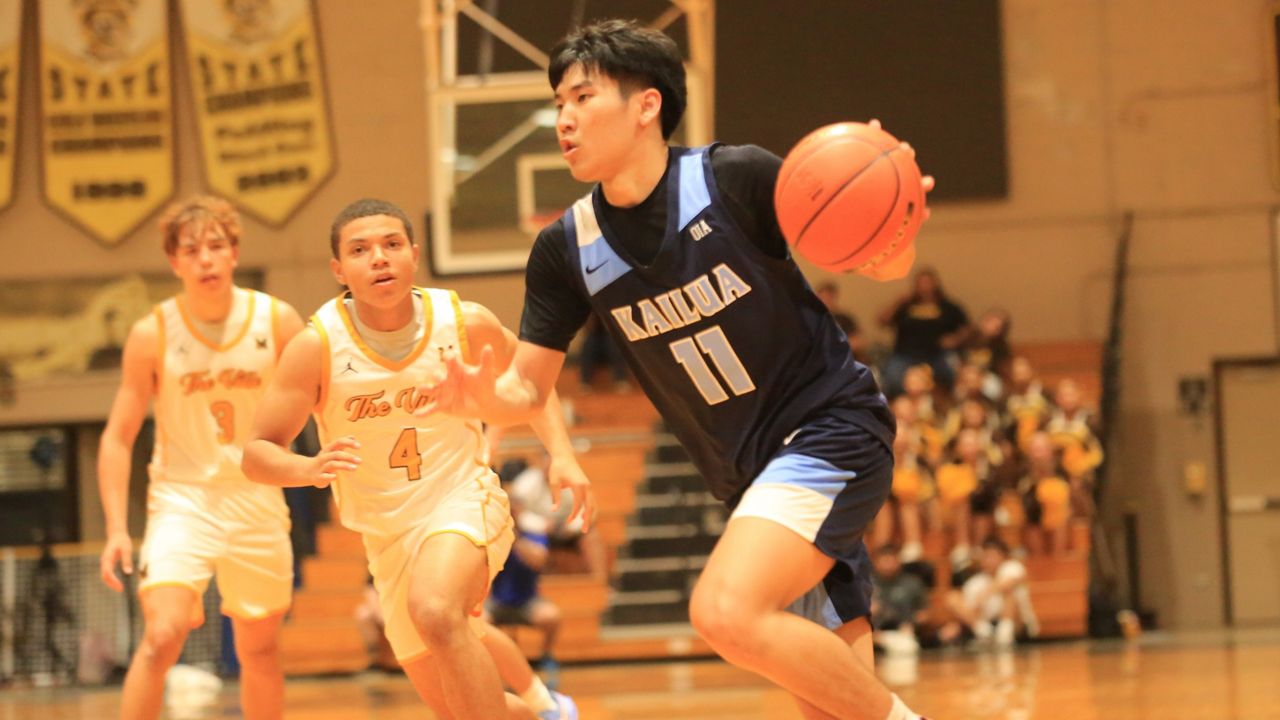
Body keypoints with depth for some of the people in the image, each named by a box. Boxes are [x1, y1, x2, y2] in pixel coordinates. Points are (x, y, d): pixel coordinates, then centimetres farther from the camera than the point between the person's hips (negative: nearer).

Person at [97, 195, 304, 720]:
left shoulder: (278, 322, -5)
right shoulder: (152, 334, -8)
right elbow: (118, 435, -4)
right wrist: (117, 528, -13)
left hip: (257, 500, 2)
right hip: (182, 499, -2)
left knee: (259, 647, 13)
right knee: (161, 636, -20)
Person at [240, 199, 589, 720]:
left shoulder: (465, 323, -10)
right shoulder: (318, 346, -15)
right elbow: (256, 455, -14)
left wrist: (561, 454, -1)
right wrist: (309, 468, -36)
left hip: (463, 501, -3)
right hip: (388, 534, 3)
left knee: (436, 612, -36)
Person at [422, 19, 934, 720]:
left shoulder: (735, 178, -15)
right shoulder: (567, 249, 0)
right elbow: (528, 388, 5)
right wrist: (480, 394, -19)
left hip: (833, 427, -6)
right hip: (750, 475, 6)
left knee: (726, 610, -28)